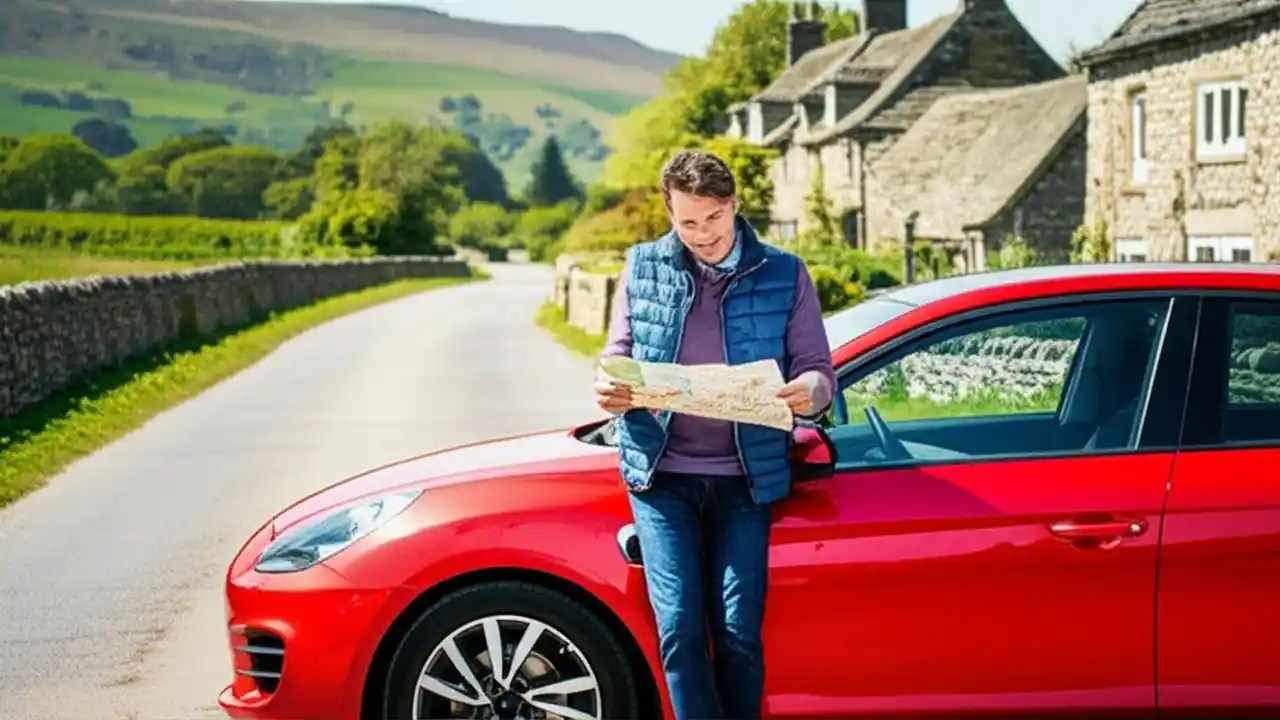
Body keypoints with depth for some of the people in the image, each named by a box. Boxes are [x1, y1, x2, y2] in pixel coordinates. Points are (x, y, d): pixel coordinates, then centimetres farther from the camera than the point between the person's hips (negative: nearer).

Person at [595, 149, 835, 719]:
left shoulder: (784, 275, 2)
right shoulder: (643, 268, 5)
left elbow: (819, 371, 1)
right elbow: (618, 358, 10)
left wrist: (807, 392, -23)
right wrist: (610, 392, -14)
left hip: (746, 477, 0)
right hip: (661, 473, 1)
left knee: (739, 634, -2)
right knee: (678, 628, -8)